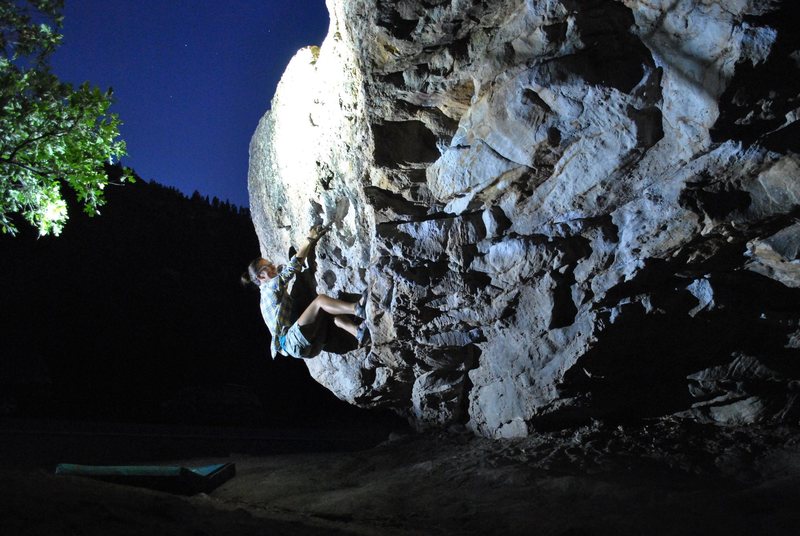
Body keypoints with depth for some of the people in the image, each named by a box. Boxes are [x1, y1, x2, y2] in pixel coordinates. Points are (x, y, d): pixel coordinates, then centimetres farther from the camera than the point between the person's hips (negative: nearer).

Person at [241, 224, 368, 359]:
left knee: (334, 315, -7)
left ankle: (359, 332, -33)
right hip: (291, 341, -9)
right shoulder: (269, 288, 4)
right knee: (320, 299, -19)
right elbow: (292, 267, -6)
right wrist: (310, 240, -2)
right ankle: (357, 309, -35)